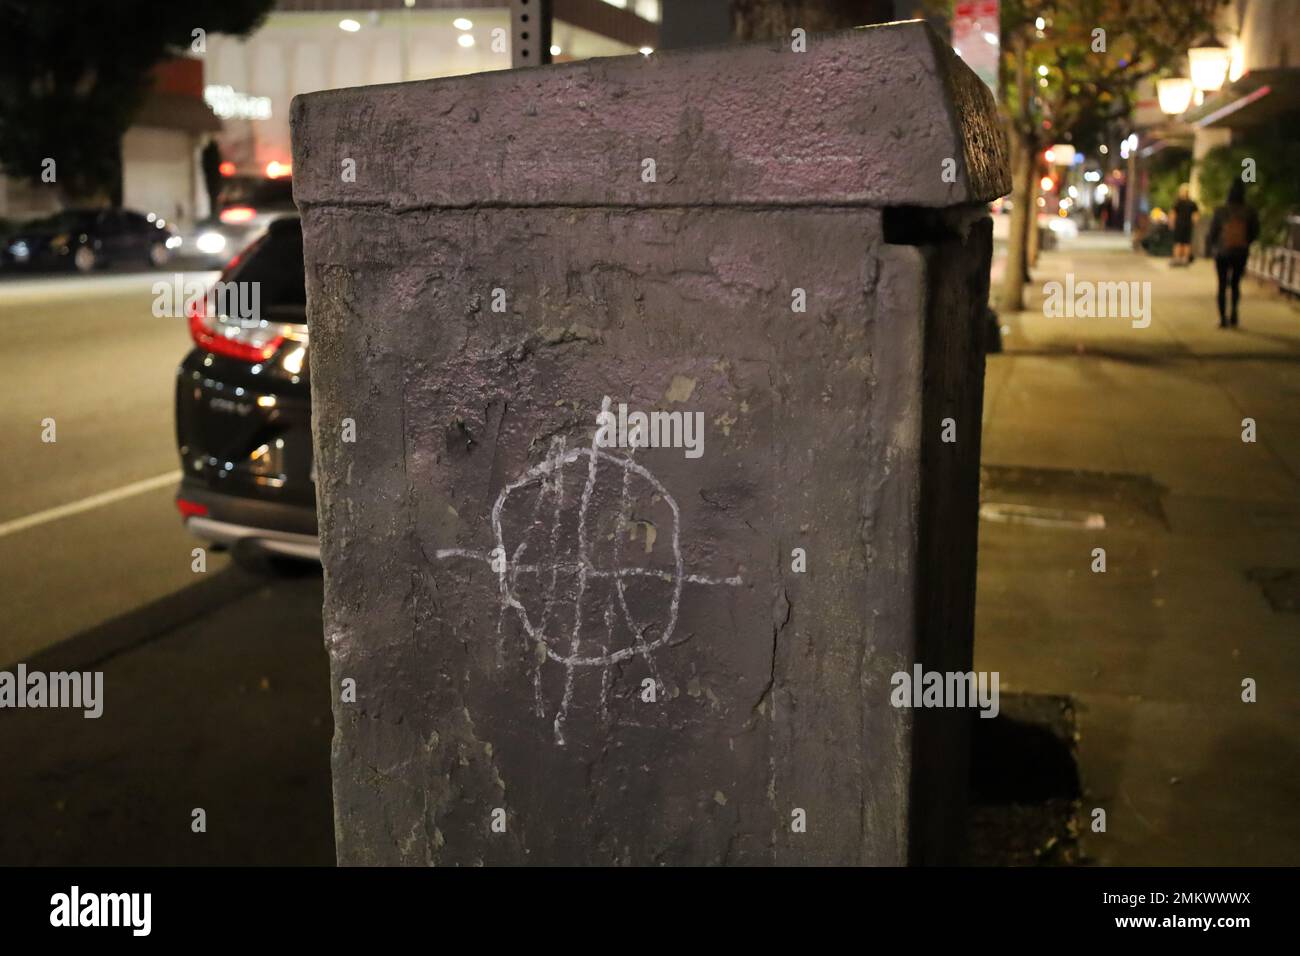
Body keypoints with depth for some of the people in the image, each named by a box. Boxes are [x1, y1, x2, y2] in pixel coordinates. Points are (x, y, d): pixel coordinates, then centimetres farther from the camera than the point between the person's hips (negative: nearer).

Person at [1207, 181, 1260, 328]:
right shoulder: (1250, 212, -8)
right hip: (1241, 253, 1)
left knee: (1222, 285, 10)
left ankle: (1223, 318, 7)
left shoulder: (1220, 211, -11)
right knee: (1235, 283, 18)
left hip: (1222, 252, -1)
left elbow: (1212, 231, -5)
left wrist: (1214, 247, 14)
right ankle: (1234, 313, 1)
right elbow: (1255, 232, -1)